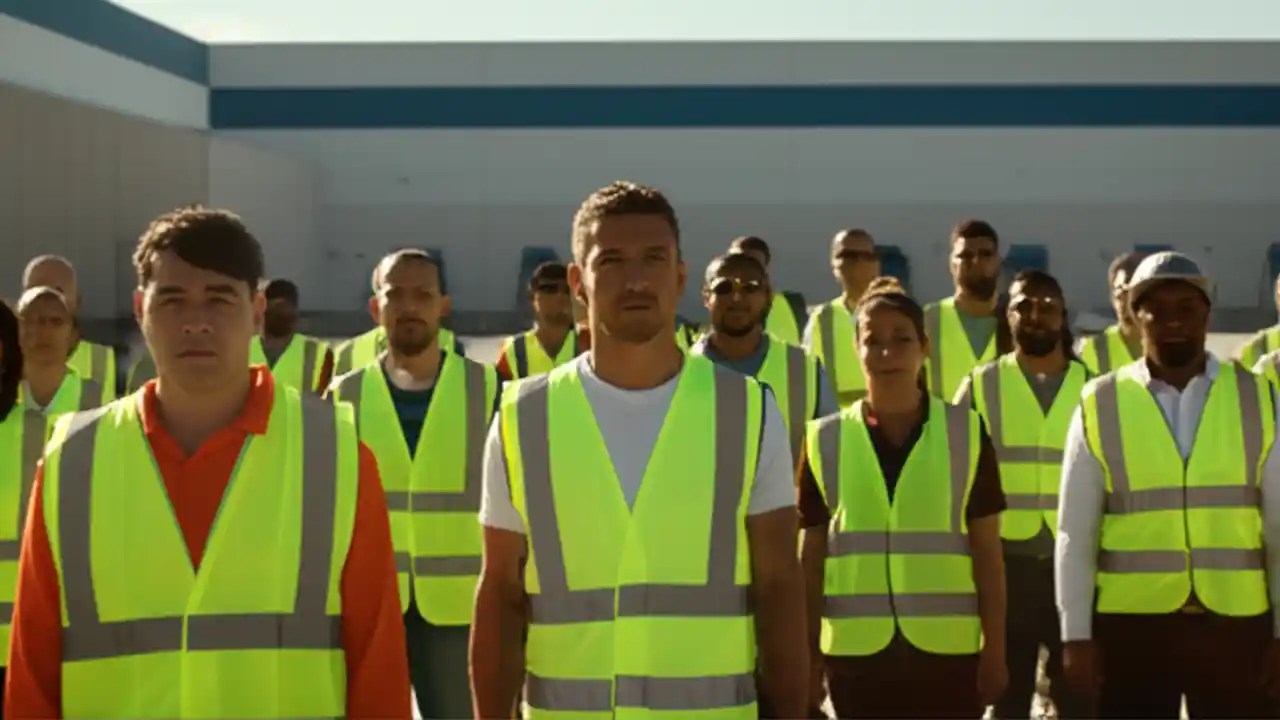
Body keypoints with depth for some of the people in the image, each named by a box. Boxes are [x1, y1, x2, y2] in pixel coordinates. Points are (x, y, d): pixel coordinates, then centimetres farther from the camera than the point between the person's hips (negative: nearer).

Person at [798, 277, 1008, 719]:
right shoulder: (825, 440, 2)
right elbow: (811, 558, 7)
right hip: (856, 652, 1)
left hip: (947, 650, -1)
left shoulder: (965, 433, 1)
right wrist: (808, 657, 5)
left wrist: (994, 649, 0)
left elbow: (987, 553, 3)